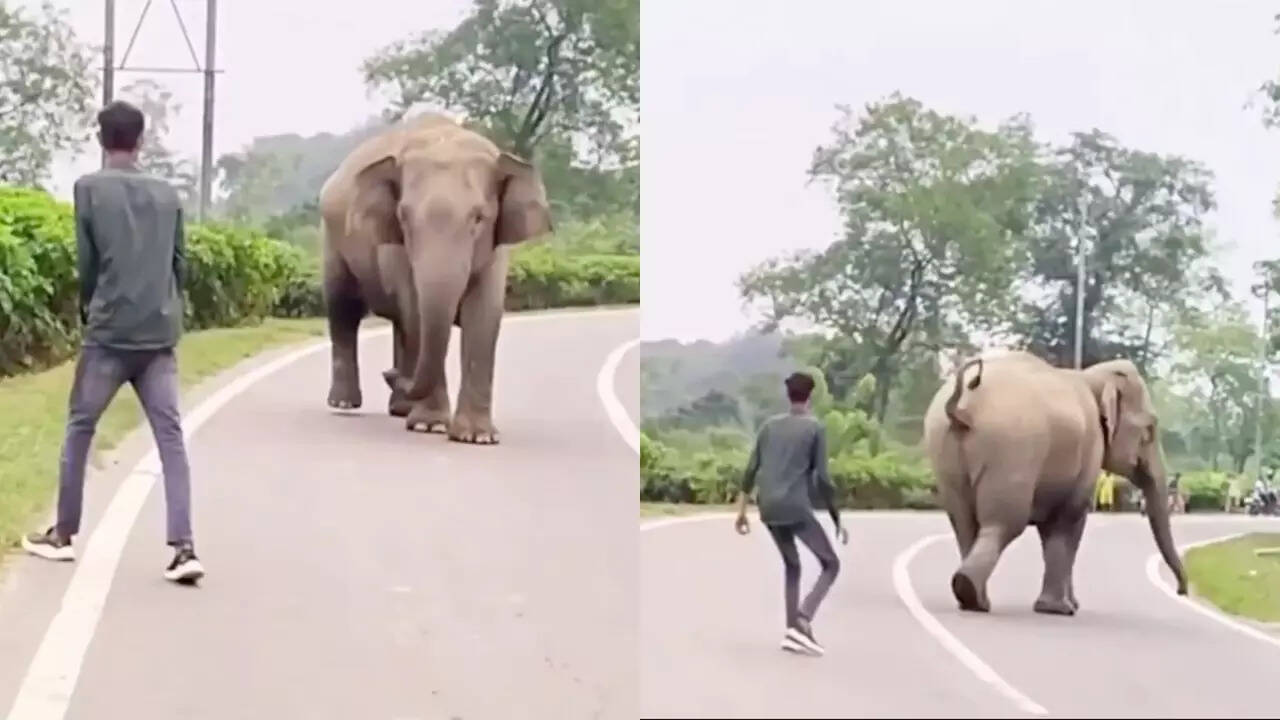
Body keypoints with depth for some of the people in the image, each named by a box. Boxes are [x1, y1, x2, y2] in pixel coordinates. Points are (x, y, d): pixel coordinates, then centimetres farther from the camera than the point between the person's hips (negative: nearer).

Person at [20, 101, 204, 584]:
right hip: (160, 335, 3)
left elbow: (87, 262, 1)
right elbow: (179, 263, 12)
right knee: (171, 439, -1)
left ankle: (62, 535, 19)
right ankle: (183, 548, -11)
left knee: (79, 430, 11)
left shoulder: (90, 188, -1)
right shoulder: (167, 195, 11)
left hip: (109, 333, -3)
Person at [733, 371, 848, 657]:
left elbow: (751, 470, 8)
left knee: (792, 564, 22)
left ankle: (791, 631, 11)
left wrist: (742, 510, 13)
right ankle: (802, 621, -16)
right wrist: (837, 519, -1)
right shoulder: (815, 428, -3)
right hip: (796, 509, -5)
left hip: (768, 509, 6)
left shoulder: (769, 425, 11)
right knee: (831, 564, 5)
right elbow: (822, 477, -7)